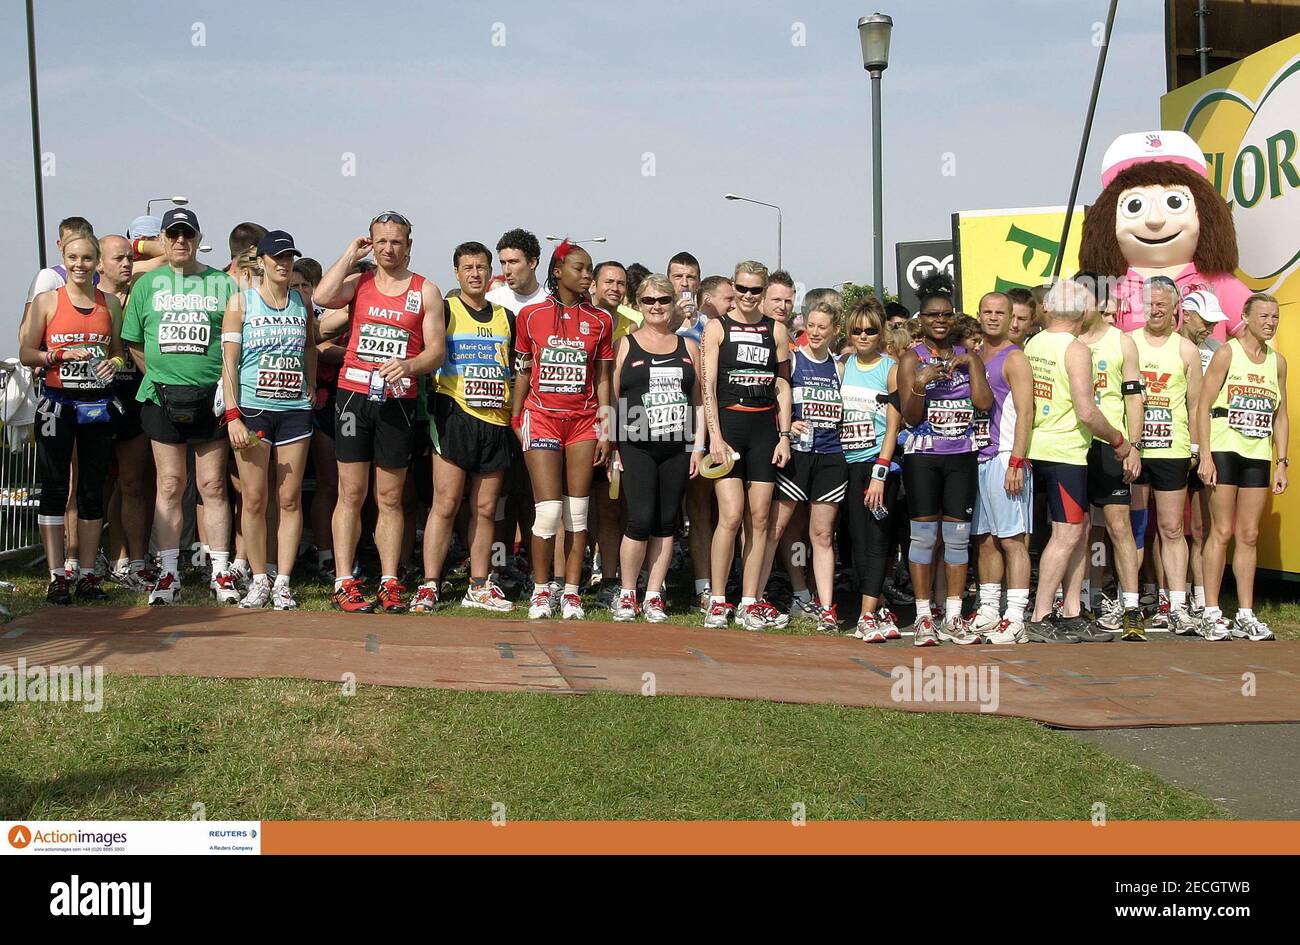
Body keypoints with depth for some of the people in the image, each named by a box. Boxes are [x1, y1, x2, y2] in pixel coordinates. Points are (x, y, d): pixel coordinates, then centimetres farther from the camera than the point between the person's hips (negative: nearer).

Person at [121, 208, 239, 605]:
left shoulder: (222, 284, 6)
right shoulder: (147, 284, 10)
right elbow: (134, 343, 11)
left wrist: (226, 381, -5)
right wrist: (161, 375, 2)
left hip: (211, 397, -1)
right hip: (162, 397, 1)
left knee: (213, 486, 3)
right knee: (169, 486, 4)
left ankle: (221, 572, 8)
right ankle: (168, 573, 10)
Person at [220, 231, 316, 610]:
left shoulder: (302, 303, 10)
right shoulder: (241, 302, 2)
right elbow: (229, 361, -3)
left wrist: (311, 385, 11)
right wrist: (232, 415, -10)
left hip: (294, 410, 2)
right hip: (252, 409, -2)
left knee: (290, 499, 1)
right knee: (254, 499, -1)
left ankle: (282, 583, 7)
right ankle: (259, 581, 9)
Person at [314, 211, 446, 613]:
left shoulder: (426, 291, 8)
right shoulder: (358, 282, 9)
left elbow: (436, 349, 2)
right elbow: (322, 297, -12)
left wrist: (409, 365, -18)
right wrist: (350, 255, -2)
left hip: (398, 401, 0)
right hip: (354, 394, 0)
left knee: (390, 498, 5)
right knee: (351, 494, -1)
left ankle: (389, 584, 9)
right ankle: (344, 584, 1)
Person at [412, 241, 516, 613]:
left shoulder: (506, 318, 16)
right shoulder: (445, 310, 4)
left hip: (496, 420, 4)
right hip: (454, 415, -4)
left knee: (486, 507, 7)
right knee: (446, 502, -8)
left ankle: (479, 586, 15)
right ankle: (429, 585, -4)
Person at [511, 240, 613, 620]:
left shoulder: (600, 320, 7)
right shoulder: (531, 315, 3)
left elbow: (602, 378, 9)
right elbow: (522, 371, 9)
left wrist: (605, 428, 4)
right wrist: (515, 421, 5)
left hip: (583, 421, 2)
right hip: (542, 418, -2)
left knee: (577, 512, 2)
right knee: (548, 510, -8)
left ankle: (571, 593, 9)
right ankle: (541, 592, 6)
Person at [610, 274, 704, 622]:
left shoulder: (689, 348, 14)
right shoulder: (625, 345, 6)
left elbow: (699, 402, 14)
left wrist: (698, 446, 6)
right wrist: (612, 448, -5)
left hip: (677, 448, 3)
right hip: (636, 446, -3)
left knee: (666, 522, 4)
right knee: (641, 519, -11)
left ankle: (654, 596, 12)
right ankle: (626, 594, 3)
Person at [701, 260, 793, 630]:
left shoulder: (776, 330, 12)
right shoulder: (717, 328, 3)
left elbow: (782, 387, 13)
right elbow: (707, 386, -2)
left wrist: (784, 436, 5)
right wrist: (715, 436, -11)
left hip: (765, 426, 3)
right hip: (728, 422, -3)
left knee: (760, 519, 2)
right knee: (731, 515, -12)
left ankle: (750, 603, 8)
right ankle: (717, 601, -2)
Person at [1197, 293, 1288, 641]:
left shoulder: (1277, 362, 12)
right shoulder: (1227, 353, -4)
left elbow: (1280, 416, 15)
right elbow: (1203, 406, -7)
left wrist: (1282, 462, 8)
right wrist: (1205, 457, -13)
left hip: (1258, 456, 5)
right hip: (1225, 452, -5)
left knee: (1249, 535, 7)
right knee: (1222, 532, -4)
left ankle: (1245, 616, 12)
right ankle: (1211, 614, 2)